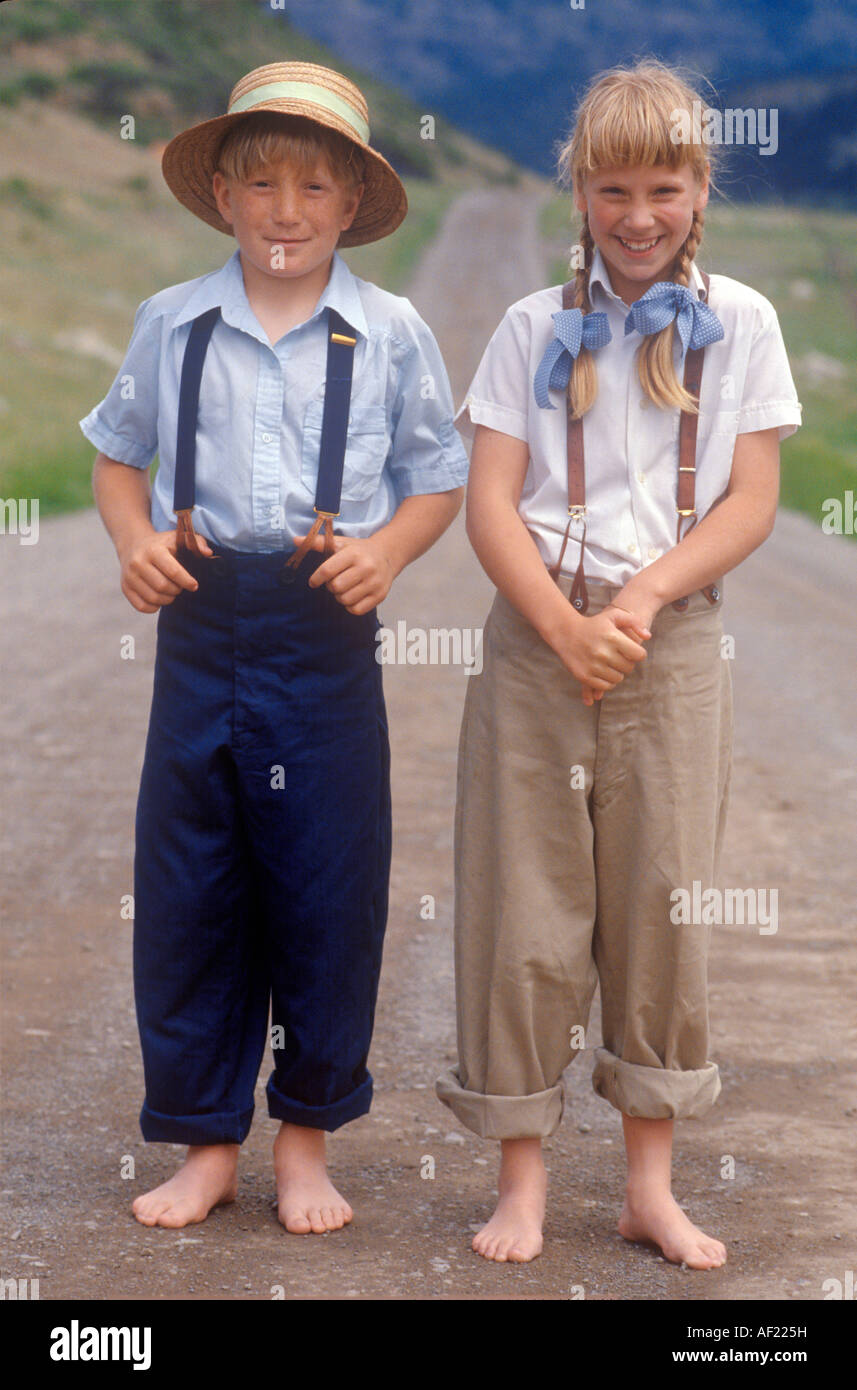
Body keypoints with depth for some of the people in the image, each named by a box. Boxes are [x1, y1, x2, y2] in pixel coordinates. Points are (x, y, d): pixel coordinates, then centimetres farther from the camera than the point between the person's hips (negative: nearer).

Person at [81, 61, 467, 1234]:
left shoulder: (390, 333, 1)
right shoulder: (173, 324, 6)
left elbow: (439, 477, 7)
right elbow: (117, 450, 17)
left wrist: (385, 549, -11)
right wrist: (137, 539, -2)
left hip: (325, 632, -2)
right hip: (201, 624, 2)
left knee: (326, 889, 4)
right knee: (187, 889, 6)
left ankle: (306, 1134, 23)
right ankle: (208, 1140, 21)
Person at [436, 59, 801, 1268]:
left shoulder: (739, 322, 6)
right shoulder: (536, 326, 6)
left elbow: (751, 501, 1)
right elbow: (488, 502, 0)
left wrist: (640, 600, -13)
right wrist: (567, 626, -14)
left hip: (673, 643, 0)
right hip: (537, 635, 0)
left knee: (664, 907, 4)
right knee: (526, 909, 1)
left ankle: (651, 1184, 16)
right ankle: (524, 1179, 13)